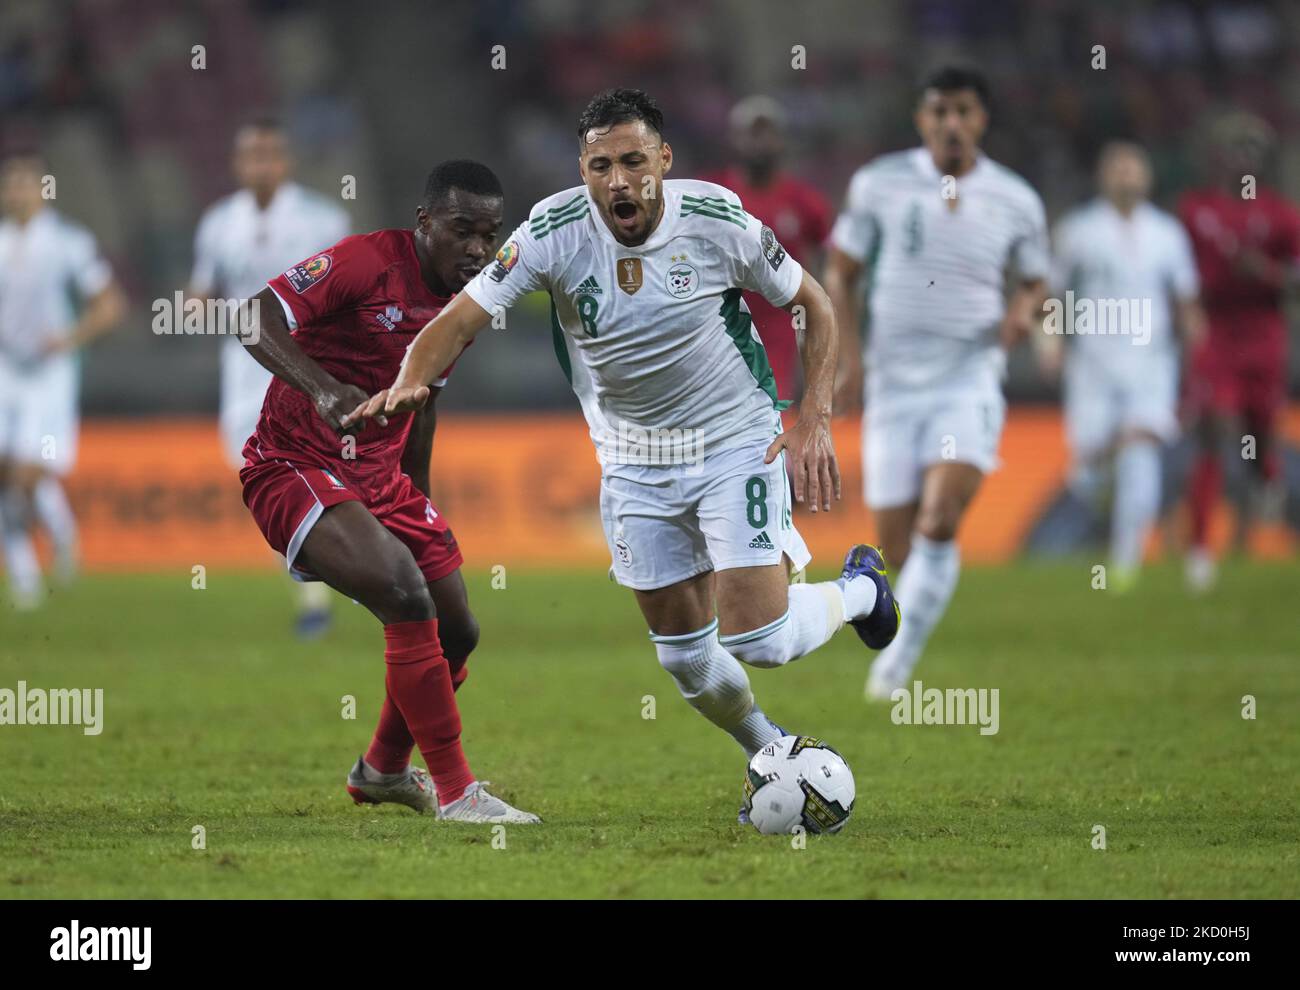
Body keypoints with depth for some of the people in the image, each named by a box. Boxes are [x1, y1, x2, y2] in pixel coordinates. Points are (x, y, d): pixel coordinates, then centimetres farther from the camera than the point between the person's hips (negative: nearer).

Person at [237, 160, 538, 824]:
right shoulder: (366, 263, -18)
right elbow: (258, 317, -27)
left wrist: (420, 506, 26)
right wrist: (323, 389, -42)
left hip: (381, 477, 9)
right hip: (295, 467, -9)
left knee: (456, 633, 12)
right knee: (406, 596, -27)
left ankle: (383, 771, 39)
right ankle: (455, 793, -20)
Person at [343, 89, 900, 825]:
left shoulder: (716, 219, -19)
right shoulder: (554, 232, -18)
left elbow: (815, 306, -6)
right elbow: (464, 317, -21)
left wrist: (815, 421, -14)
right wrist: (410, 381, -41)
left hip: (736, 441, -3)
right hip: (633, 458, 3)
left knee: (755, 639, -12)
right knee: (683, 649, 8)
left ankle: (859, 590, 19)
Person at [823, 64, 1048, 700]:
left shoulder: (1015, 202, 2)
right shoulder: (880, 184, 0)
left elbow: (1035, 282, 16)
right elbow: (841, 272, 8)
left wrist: (1024, 309, -7)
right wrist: (848, 355, -4)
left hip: (970, 380, -1)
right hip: (894, 384, 1)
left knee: (939, 524, -22)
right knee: (898, 548, 1)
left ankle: (897, 664, -13)